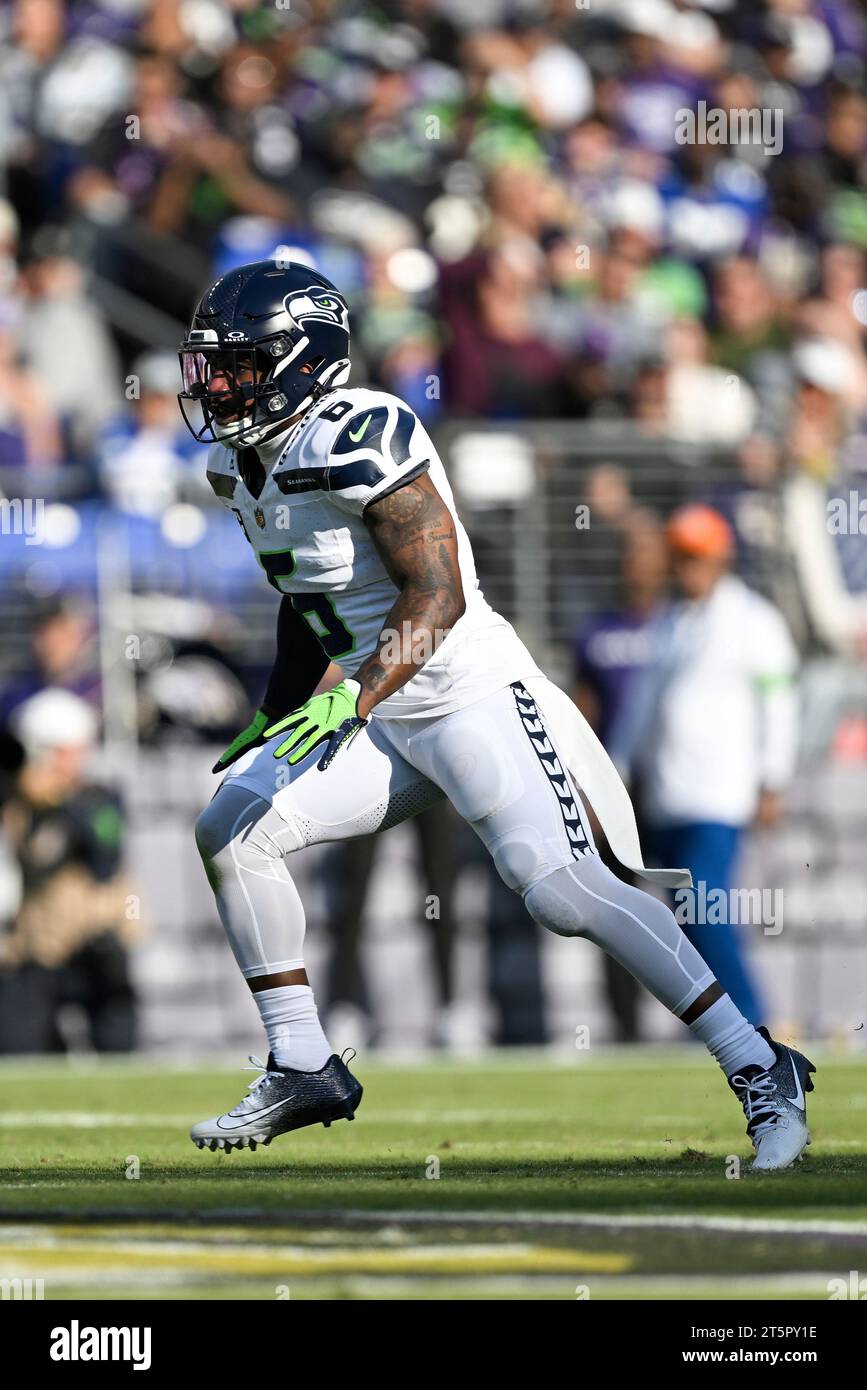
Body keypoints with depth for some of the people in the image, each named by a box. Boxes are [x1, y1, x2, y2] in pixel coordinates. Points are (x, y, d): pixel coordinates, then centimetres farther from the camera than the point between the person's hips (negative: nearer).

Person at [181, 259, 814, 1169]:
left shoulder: (359, 438, -19)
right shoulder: (242, 462, 9)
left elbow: (438, 596, -23)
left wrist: (351, 699, -33)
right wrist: (279, 717, 26)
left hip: (471, 693, -9)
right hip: (382, 715, 9)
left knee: (561, 890, -20)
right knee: (231, 827, -3)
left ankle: (759, 1071, -15)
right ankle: (303, 1069, 6)